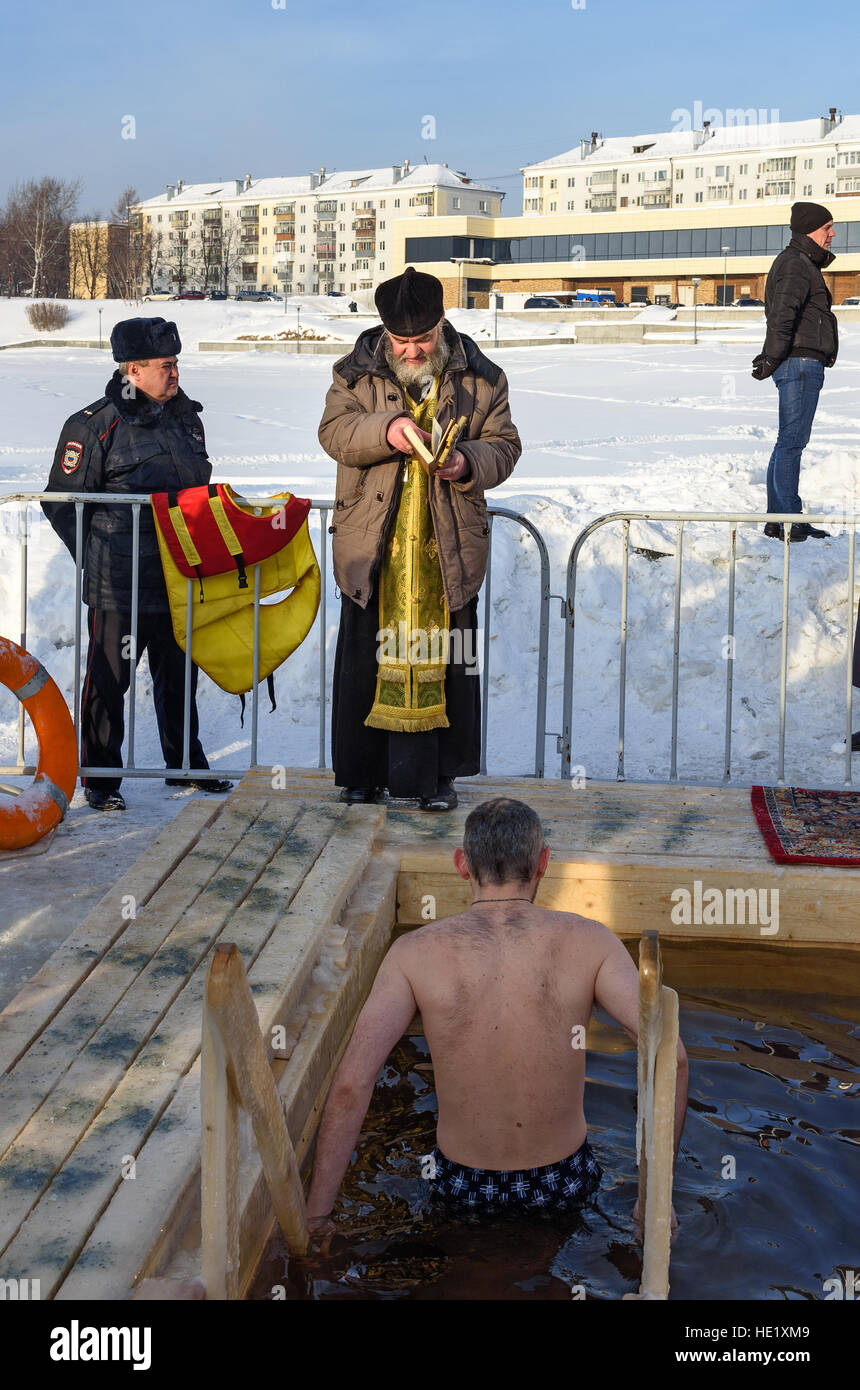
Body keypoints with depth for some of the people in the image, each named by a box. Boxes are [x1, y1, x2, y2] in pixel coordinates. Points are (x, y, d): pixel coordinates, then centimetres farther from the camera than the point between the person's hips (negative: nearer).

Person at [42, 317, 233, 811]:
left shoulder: (186, 417, 10)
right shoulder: (95, 426, -10)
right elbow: (62, 502, -4)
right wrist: (99, 559, -6)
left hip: (181, 581, 6)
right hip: (118, 585, -6)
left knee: (180, 676, 16)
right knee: (108, 680, 1)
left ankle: (185, 764, 32)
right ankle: (100, 777, 15)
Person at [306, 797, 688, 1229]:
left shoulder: (414, 952, -15)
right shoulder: (588, 941, -14)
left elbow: (350, 1084, -21)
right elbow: (669, 1054, -21)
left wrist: (315, 1219, -15)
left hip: (462, 1186, 1)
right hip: (563, 1183, -1)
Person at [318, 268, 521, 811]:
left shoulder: (479, 378, 1)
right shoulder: (358, 372, 1)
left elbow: (504, 446, 3)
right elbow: (333, 431, -7)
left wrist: (468, 463, -18)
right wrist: (385, 430, -25)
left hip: (449, 545, 0)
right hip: (374, 543, 0)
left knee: (445, 659, 4)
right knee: (367, 657, 7)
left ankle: (438, 774, 16)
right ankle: (362, 772, 20)